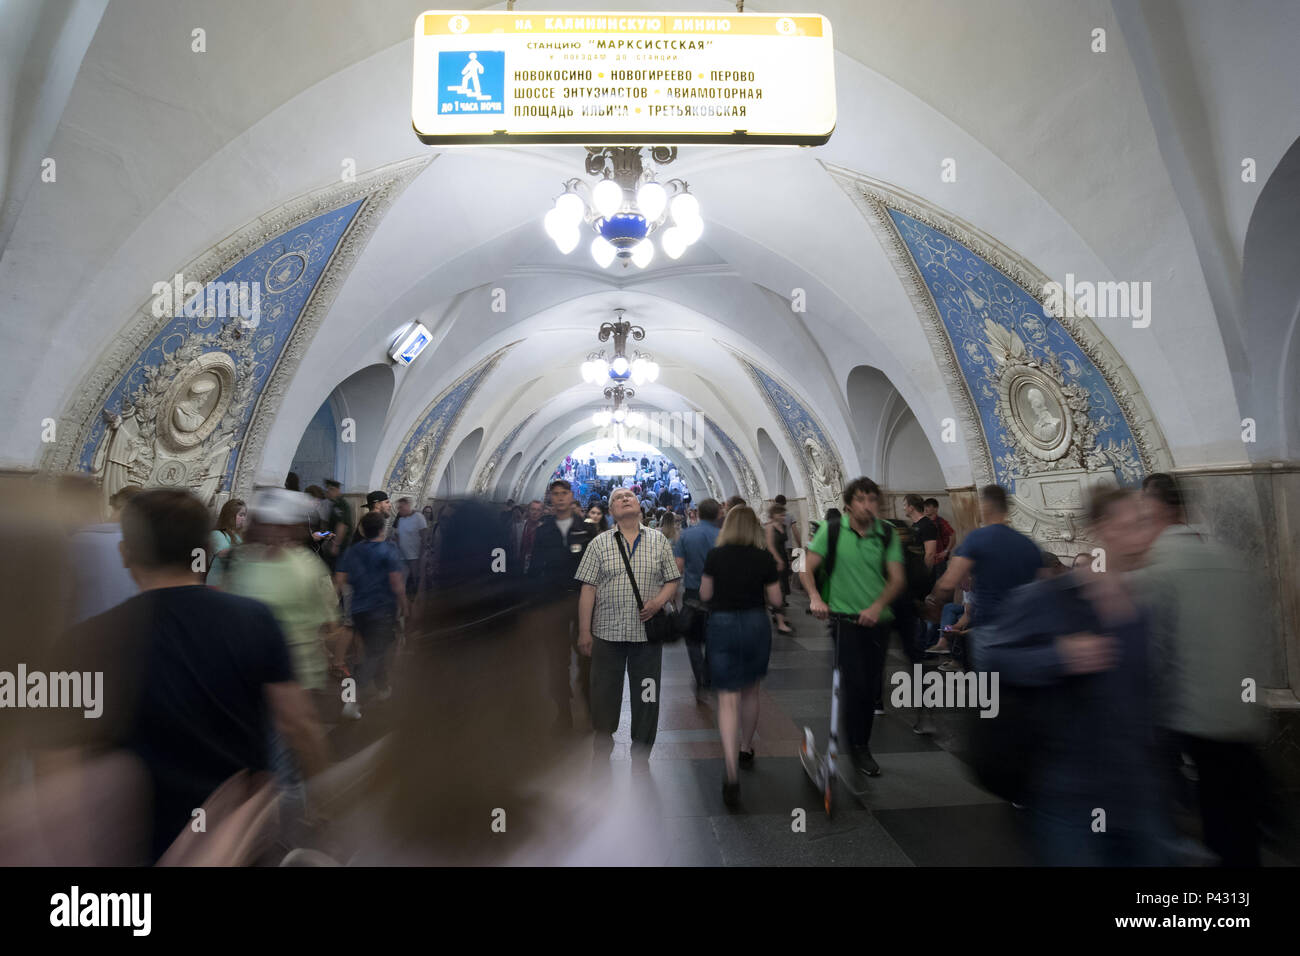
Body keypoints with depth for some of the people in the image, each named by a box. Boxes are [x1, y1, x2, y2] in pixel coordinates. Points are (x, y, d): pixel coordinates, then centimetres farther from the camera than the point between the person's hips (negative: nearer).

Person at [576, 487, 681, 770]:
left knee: (647, 697, 9)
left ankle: (641, 757, 27)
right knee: (604, 695, 8)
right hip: (607, 632, -1)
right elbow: (588, 589, 0)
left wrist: (658, 601, -12)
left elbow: (672, 580, 8)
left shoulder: (659, 541, 7)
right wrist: (584, 631, -4)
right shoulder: (599, 544, 3)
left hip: (647, 632, 1)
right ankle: (602, 751, 29)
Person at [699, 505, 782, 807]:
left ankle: (732, 773, -12)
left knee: (727, 700, 0)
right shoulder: (765, 558, -5)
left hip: (722, 625, -2)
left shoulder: (716, 555, -7)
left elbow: (704, 594, 0)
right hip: (756, 625, 2)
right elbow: (776, 600, -1)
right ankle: (746, 750, 39)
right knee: (750, 692, 22)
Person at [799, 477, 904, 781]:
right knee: (856, 684, -8)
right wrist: (815, 598, -22)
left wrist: (877, 606, -17)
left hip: (878, 619, 3)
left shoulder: (887, 534, 1)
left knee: (873, 686, 11)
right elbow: (807, 568, -5)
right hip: (845, 618, -3)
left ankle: (861, 743, 30)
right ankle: (858, 749, 10)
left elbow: (897, 579, -2)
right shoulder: (832, 530, -5)